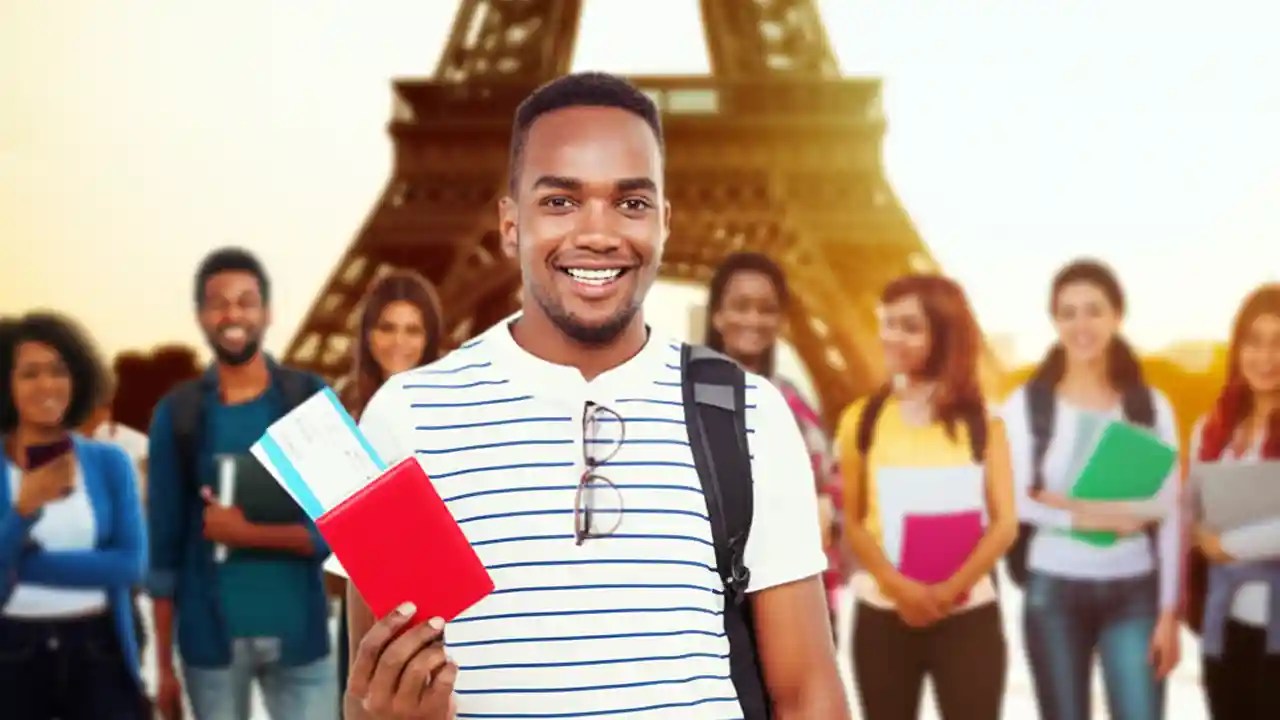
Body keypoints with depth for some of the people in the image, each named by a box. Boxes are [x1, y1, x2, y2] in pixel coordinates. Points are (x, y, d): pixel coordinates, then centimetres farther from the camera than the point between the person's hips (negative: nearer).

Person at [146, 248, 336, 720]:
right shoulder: (177, 415, 2)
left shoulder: (313, 401, -1)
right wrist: (163, 662, 2)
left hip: (299, 635, 0)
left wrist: (247, 533, -15)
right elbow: (164, 544, 3)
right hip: (211, 638, 1)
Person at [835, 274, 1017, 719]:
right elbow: (852, 521, 1)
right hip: (882, 615, 1)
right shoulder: (862, 419, 4)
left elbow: (1005, 524, -2)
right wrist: (898, 586, -16)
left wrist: (949, 590, -15)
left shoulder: (982, 422, 3)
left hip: (969, 615, -1)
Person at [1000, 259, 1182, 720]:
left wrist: (1168, 612, -1)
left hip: (1134, 593, 1)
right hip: (1054, 591, 0)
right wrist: (1088, 516, -20)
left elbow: (1168, 515, 3)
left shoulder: (1151, 405, 4)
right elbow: (1010, 502, -6)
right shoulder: (1027, 404, 0)